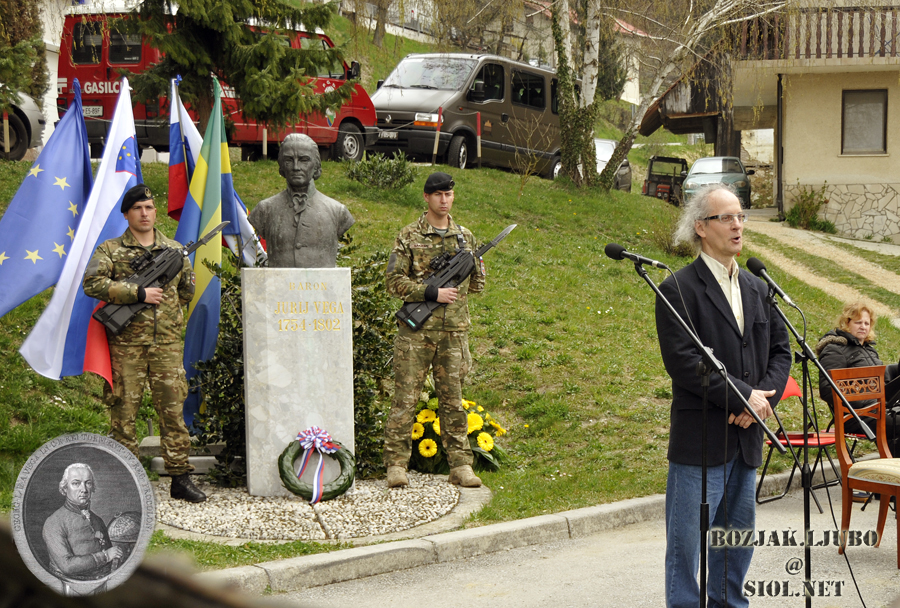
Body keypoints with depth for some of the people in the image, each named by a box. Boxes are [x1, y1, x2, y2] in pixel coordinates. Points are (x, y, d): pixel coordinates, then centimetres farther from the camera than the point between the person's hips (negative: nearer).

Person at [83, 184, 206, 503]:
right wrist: (139, 294, -15)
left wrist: (165, 303, 12)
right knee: (124, 411, 0)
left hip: (168, 343, 2)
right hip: (126, 345, -2)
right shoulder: (110, 250, 3)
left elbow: (188, 290, 27)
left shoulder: (175, 250, 14)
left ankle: (181, 478, 5)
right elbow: (92, 284, -13)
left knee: (173, 409, 1)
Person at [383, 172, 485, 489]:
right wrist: (432, 293, -15)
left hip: (454, 331, 3)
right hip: (416, 331, -3)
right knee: (406, 397, -2)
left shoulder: (465, 237, 13)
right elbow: (394, 281, -6)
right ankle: (396, 465, 2)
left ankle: (460, 465, 11)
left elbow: (476, 287, 18)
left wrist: (477, 269, -5)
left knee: (453, 399, 7)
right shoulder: (409, 236, -1)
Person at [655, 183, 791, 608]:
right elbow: (682, 362, -17)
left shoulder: (757, 289, 14)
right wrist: (745, 397, -16)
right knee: (687, 540, -1)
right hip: (700, 438, -7)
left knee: (738, 534, 15)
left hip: (746, 438, 7)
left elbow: (780, 350, 13)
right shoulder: (678, 290, -9)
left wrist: (762, 399, -5)